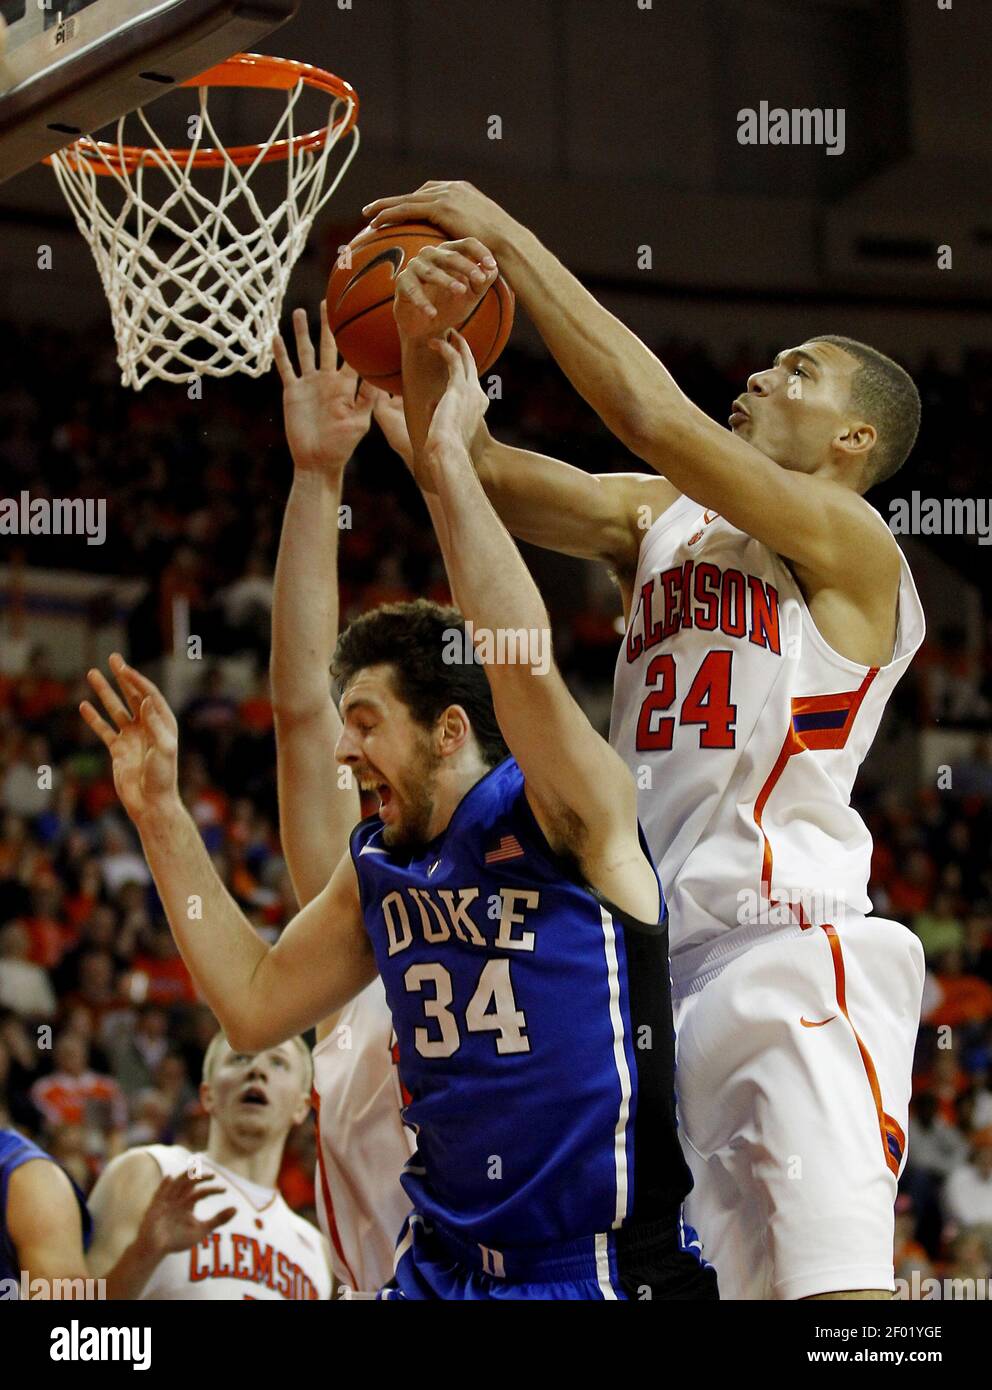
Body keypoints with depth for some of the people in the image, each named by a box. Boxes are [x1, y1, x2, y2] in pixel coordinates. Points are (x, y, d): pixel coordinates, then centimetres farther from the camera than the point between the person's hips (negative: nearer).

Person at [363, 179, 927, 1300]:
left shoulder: (849, 541, -2)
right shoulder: (655, 521, 20)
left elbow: (657, 416, -14)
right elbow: (483, 471, 6)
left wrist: (508, 238, -10)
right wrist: (426, 346, -14)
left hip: (785, 947, -7)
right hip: (641, 958, 7)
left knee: (831, 1285, -18)